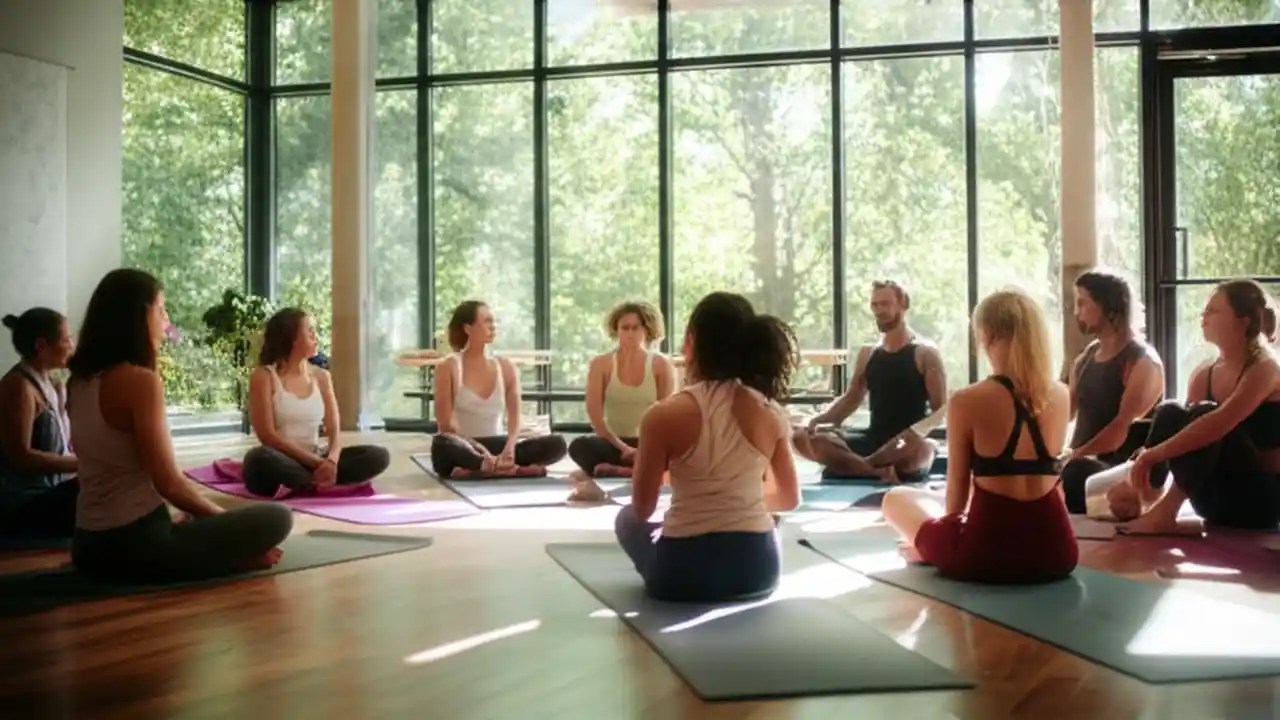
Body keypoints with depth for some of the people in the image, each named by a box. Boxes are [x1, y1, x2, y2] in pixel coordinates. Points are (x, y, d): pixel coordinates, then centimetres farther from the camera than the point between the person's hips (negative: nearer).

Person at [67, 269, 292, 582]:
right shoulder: (140, 381, -17)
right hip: (136, 546, -8)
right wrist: (221, 516, -1)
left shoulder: (79, 381, 8)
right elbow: (168, 483, -15)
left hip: (90, 545, 8)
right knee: (276, 518, -4)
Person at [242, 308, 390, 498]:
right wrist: (316, 462, -19)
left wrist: (331, 461, -19)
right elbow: (268, 436, -12)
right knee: (260, 458, -39)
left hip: (315, 462, 5)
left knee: (378, 456, -15)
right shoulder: (264, 376, -4)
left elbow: (334, 431, 4)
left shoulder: (321, 376, 10)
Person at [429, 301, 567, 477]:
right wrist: (480, 451, -23)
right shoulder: (450, 367, -4)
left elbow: (515, 418, 0)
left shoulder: (506, 367, 8)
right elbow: (446, 425, -10)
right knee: (442, 444, -41)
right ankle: (514, 468, -37)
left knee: (557, 444, -19)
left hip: (496, 446, 4)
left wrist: (509, 448, -22)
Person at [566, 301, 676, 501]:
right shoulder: (601, 364, -1)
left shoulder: (661, 366, 0)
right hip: (613, 442, 0)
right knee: (579, 447, -33)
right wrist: (622, 448, -18)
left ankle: (614, 471, -33)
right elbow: (594, 414, -8)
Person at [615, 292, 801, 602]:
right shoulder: (771, 413, 1)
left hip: (685, 573, -4)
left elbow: (642, 510, -2)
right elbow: (790, 498, 12)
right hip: (758, 570, 5)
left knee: (627, 520, 28)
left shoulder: (665, 415, -10)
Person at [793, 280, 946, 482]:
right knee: (803, 438, -17)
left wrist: (917, 433, -24)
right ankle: (879, 471, -30)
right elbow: (851, 399, 19)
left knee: (918, 447, -43)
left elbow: (941, 409, -4)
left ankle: (851, 465, -24)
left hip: (908, 443, -5)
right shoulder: (867, 354, 15)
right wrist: (818, 419, 0)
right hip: (874, 441, 5)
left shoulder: (925, 353, 1)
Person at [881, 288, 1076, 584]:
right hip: (1054, 550, 4)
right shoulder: (1061, 396, 2)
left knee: (896, 498, 22)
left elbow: (958, 489, 0)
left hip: (988, 551, -4)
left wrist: (953, 524, 21)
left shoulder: (967, 401, -12)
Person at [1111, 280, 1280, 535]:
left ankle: (1165, 512, -33)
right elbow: (1187, 428, 1)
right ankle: (1145, 498, -22)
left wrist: (1152, 455, -33)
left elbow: (1218, 424, -30)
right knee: (1170, 413, -14)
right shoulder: (1203, 375, 6)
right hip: (1222, 498, 6)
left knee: (1203, 416, -28)